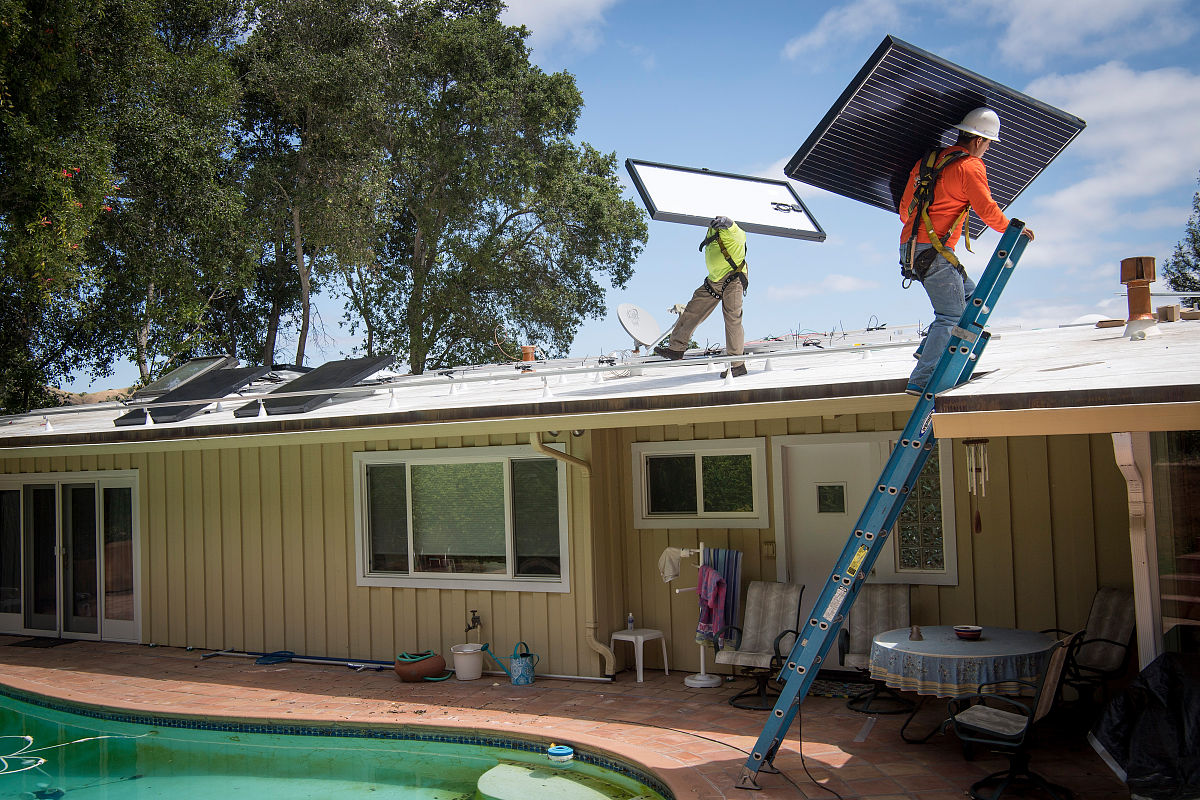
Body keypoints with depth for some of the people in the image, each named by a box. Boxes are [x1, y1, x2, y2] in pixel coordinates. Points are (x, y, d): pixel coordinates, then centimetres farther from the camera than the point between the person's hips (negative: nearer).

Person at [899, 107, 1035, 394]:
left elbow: (906, 205, 24)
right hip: (933, 251, -9)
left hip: (910, 248, 9)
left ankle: (928, 349, 9)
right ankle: (921, 379, -14)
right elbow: (987, 209, -6)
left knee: (971, 294, 19)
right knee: (952, 315, -7)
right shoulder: (971, 166, -5)